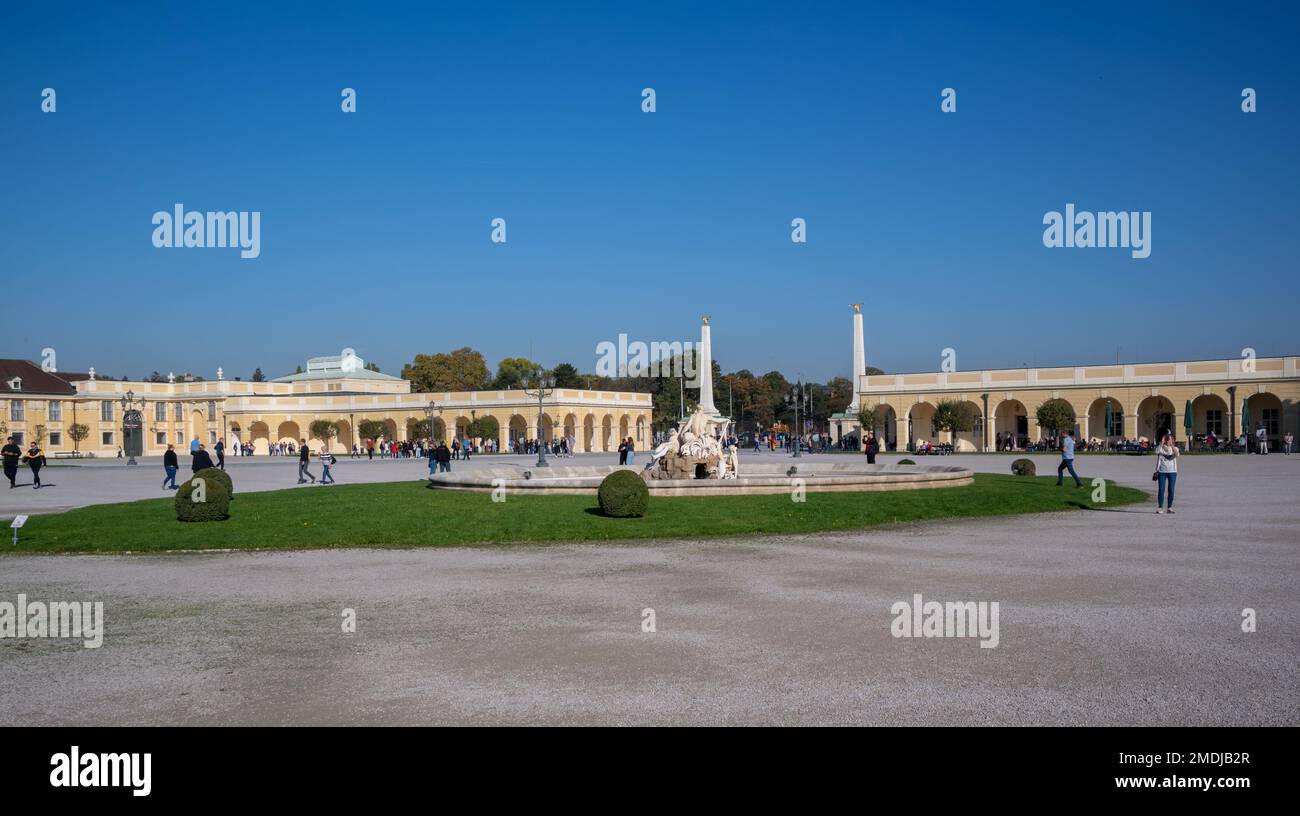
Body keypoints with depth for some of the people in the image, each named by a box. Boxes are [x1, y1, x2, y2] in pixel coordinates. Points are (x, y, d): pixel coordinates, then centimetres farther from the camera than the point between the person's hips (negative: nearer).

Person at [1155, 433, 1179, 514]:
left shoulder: (1175, 448, 3)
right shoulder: (1161, 448, 4)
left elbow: (1176, 454, -18)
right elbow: (1157, 452, -17)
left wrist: (1172, 445, -27)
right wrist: (1161, 444, -20)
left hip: (1172, 472, 1)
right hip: (1162, 471, -1)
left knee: (1171, 490, 3)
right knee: (1161, 489, -4)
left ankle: (1170, 507, 10)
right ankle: (1160, 508, -1)